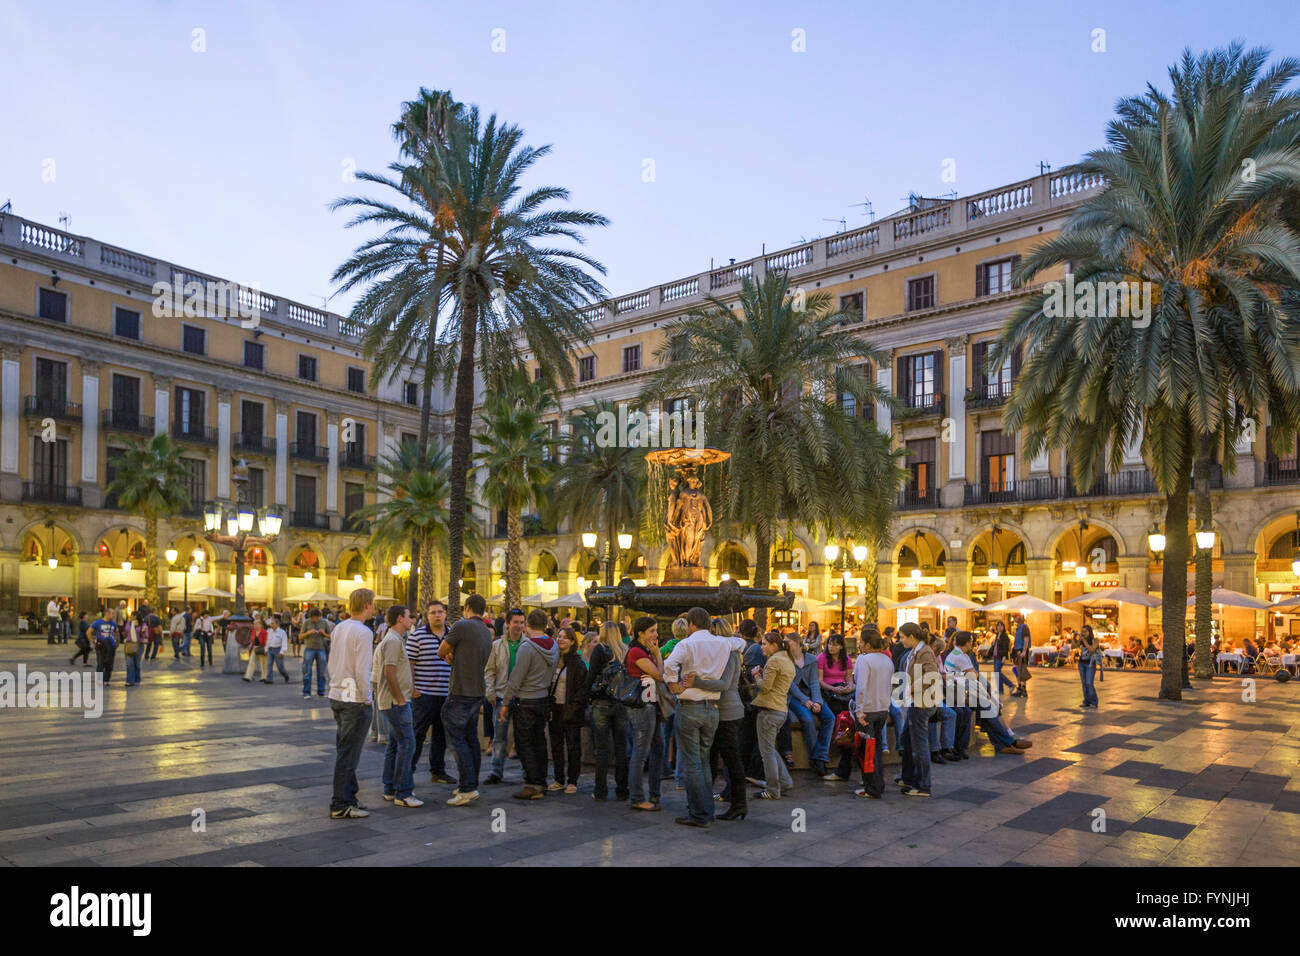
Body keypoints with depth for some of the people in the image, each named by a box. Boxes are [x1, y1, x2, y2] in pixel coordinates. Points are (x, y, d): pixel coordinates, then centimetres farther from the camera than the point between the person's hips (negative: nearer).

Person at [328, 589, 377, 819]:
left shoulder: (338, 629, 8)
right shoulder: (363, 633, -17)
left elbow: (331, 664, 15)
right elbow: (362, 671, -20)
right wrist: (368, 698, -10)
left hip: (337, 696, 9)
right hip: (355, 700, -9)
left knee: (343, 750, 17)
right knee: (348, 754, -1)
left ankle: (349, 796, 27)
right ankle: (340, 805, 5)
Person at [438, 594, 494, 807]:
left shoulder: (461, 626, -13)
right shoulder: (487, 633, 13)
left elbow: (441, 652, -4)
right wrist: (454, 657, 6)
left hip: (461, 693, -8)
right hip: (478, 692, 8)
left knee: (458, 739, -4)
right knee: (471, 738, 14)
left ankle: (468, 788, -6)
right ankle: (471, 784, 20)